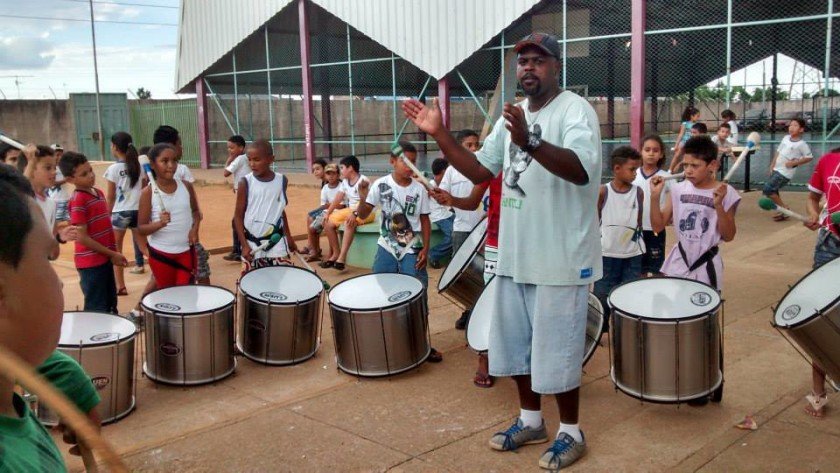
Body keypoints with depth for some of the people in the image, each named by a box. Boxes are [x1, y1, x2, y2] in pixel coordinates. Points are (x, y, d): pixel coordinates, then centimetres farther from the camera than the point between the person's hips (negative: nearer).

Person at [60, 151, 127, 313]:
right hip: (91, 263, -8)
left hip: (105, 259, 8)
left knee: (110, 305, 19)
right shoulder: (78, 201, -18)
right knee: (97, 310, 2)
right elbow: (82, 238, -20)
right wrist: (112, 254, -15)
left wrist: (113, 253, 11)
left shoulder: (99, 193, 8)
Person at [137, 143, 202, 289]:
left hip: (187, 251, 2)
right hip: (160, 254, -2)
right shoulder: (148, 192, -12)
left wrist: (195, 228, -5)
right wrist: (159, 224, -30)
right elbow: (141, 228, -11)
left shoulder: (186, 186, -3)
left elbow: (195, 211, 14)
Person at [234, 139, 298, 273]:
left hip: (277, 242, 1)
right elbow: (238, 216, -3)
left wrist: (288, 237, 16)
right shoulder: (246, 183, -6)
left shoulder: (281, 181, 1)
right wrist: (244, 245, -10)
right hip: (252, 244, -1)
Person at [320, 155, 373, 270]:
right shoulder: (345, 182, 7)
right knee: (328, 223, -6)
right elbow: (337, 199, 8)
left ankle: (342, 257, -40)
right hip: (350, 210, 9)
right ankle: (336, 253, 6)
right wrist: (327, 213, 1)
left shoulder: (363, 181, -17)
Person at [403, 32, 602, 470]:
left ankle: (570, 433, 22)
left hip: (560, 259, -8)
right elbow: (480, 171, 12)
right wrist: (440, 135, 0)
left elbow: (581, 169, -31)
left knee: (556, 351, 3)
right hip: (514, 256, 8)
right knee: (515, 344, 17)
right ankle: (530, 420, 35)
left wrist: (529, 142, -47)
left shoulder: (575, 110, -13)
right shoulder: (511, 116, 12)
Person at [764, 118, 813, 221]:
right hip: (776, 170, 8)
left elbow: (809, 157, -10)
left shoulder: (801, 144, -13)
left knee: (767, 189, -13)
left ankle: (785, 208, 1)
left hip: (785, 173, -8)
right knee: (773, 191, 10)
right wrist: (772, 166, 11)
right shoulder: (786, 138, 7)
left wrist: (794, 163, -15)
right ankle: (782, 212, 23)